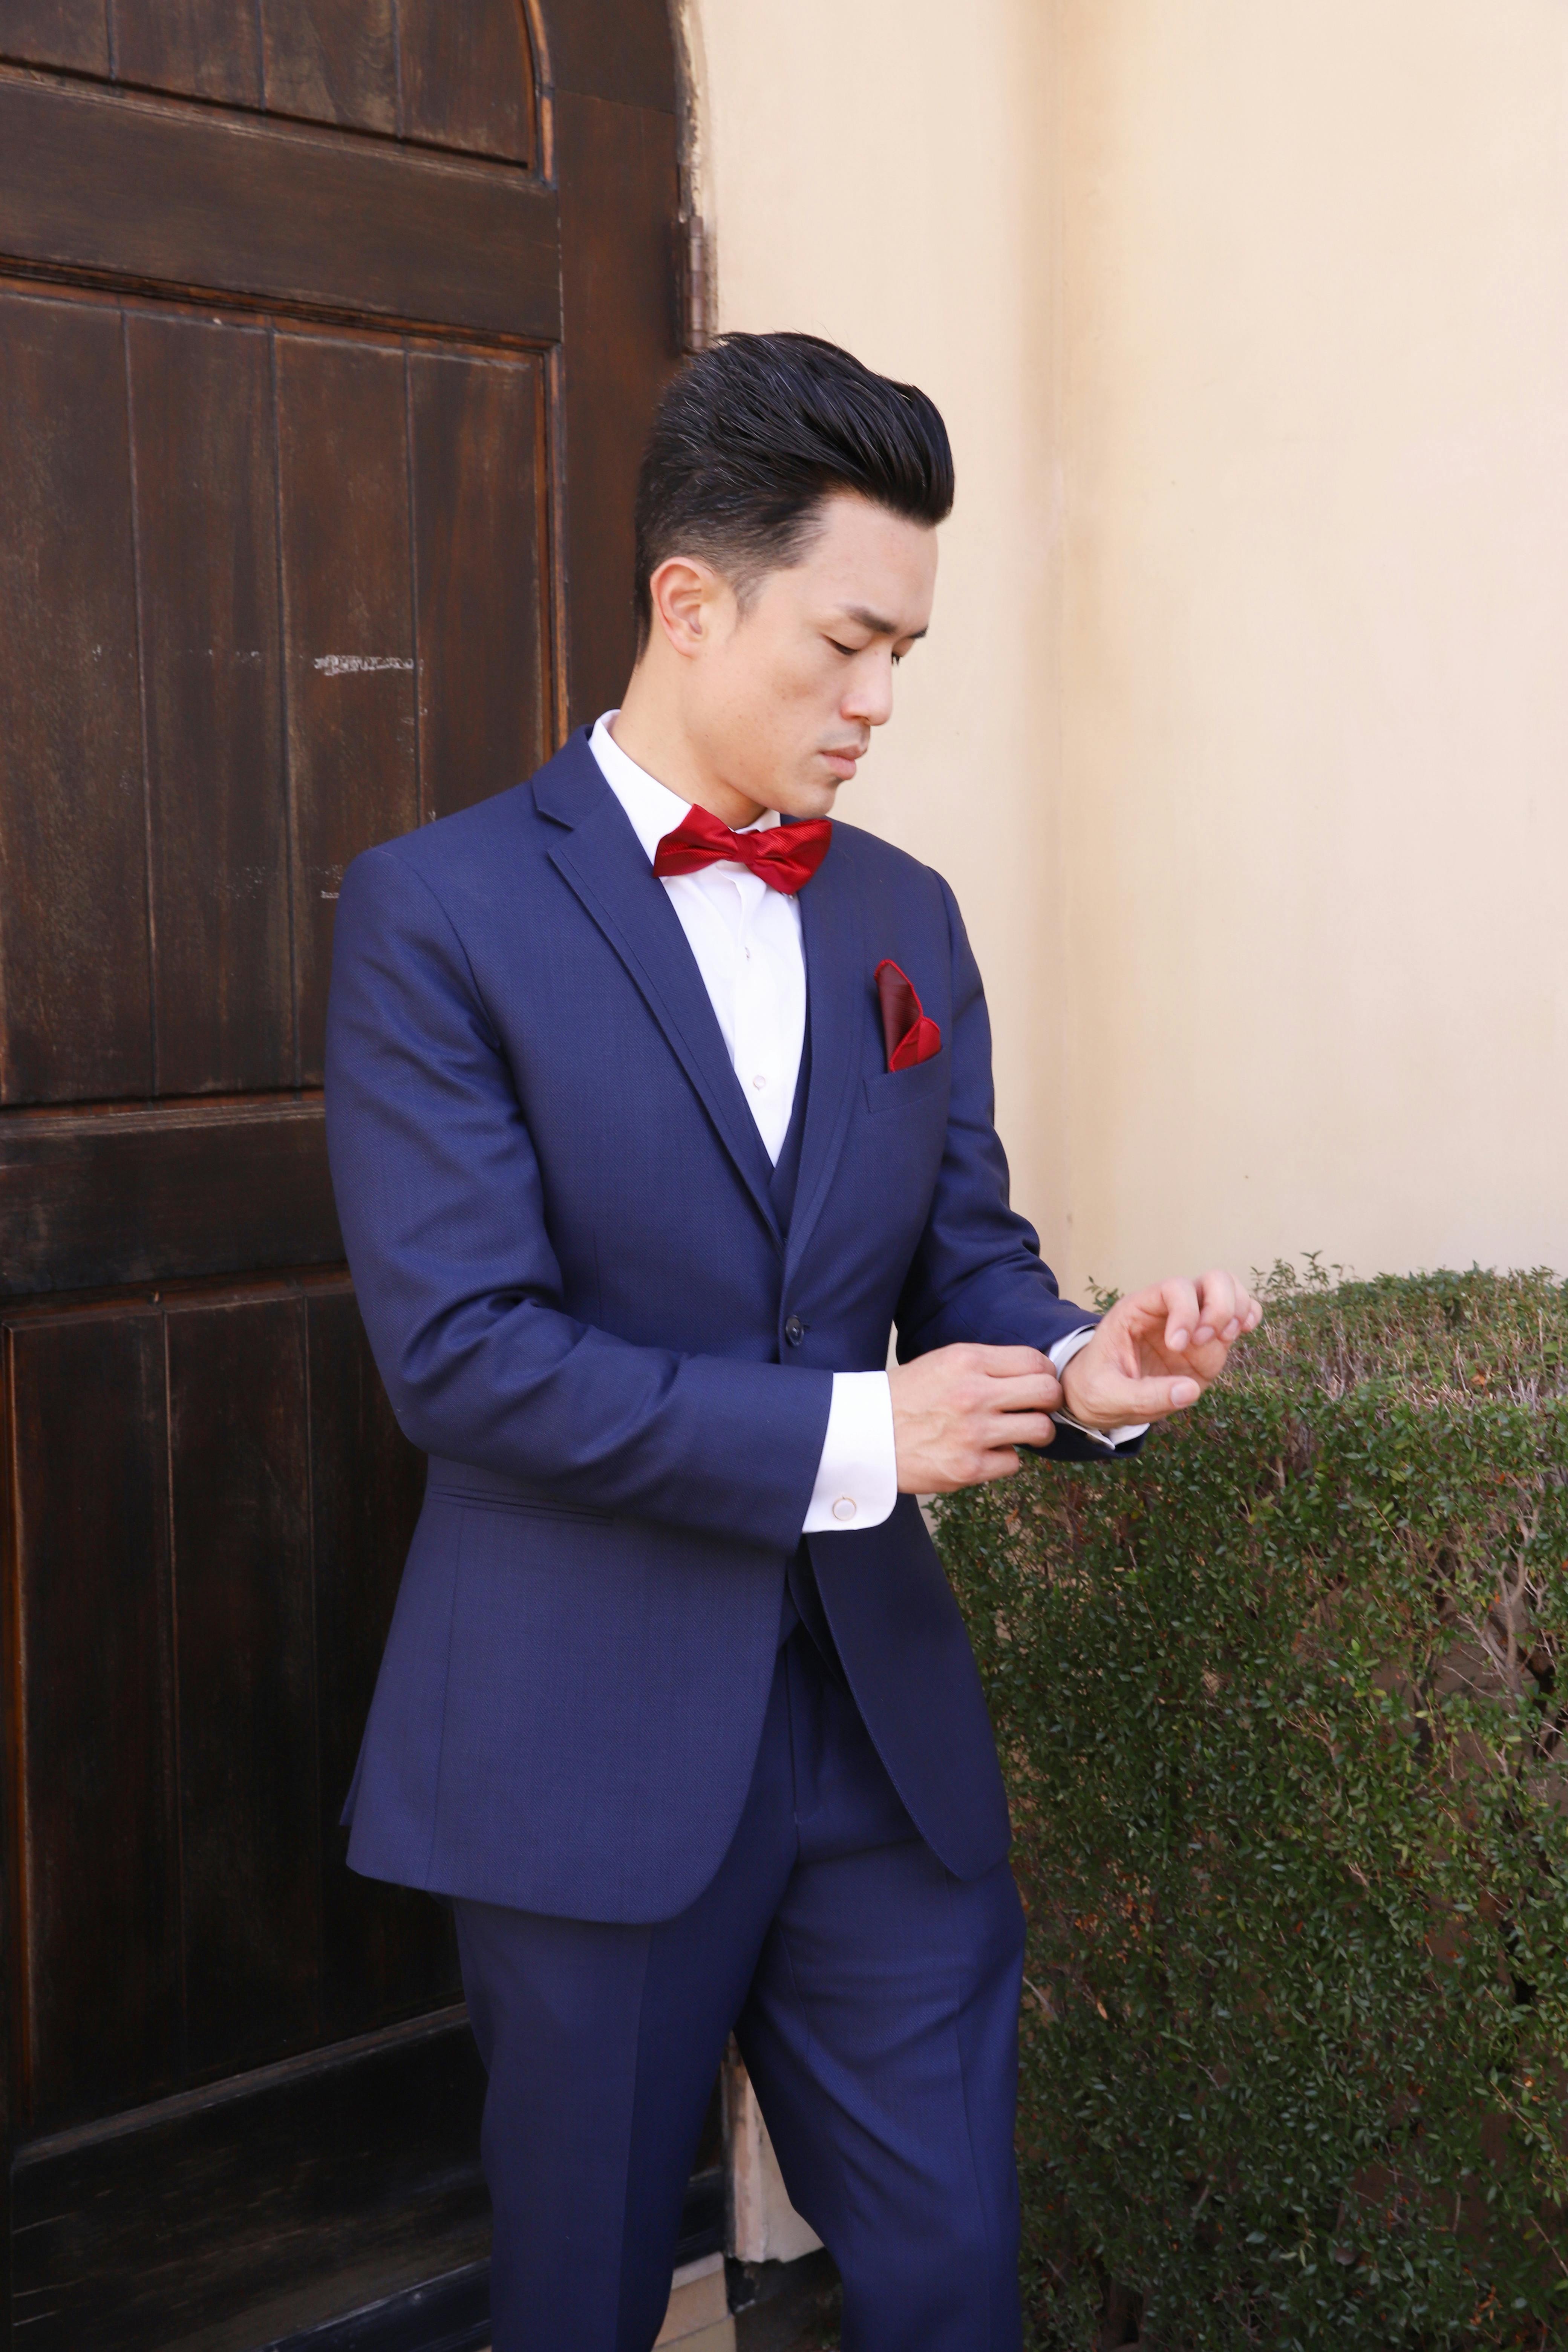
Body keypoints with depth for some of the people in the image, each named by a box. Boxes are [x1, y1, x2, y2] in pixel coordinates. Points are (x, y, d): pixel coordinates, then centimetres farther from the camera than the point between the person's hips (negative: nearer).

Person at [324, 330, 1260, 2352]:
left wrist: (1080, 1364, -12)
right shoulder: (438, 912, -9)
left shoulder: (907, 920, 9)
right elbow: (460, 1350, -16)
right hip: (589, 1744, -4)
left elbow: (964, 1258, 11)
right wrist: (844, 1436, -18)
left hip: (883, 1724, 5)